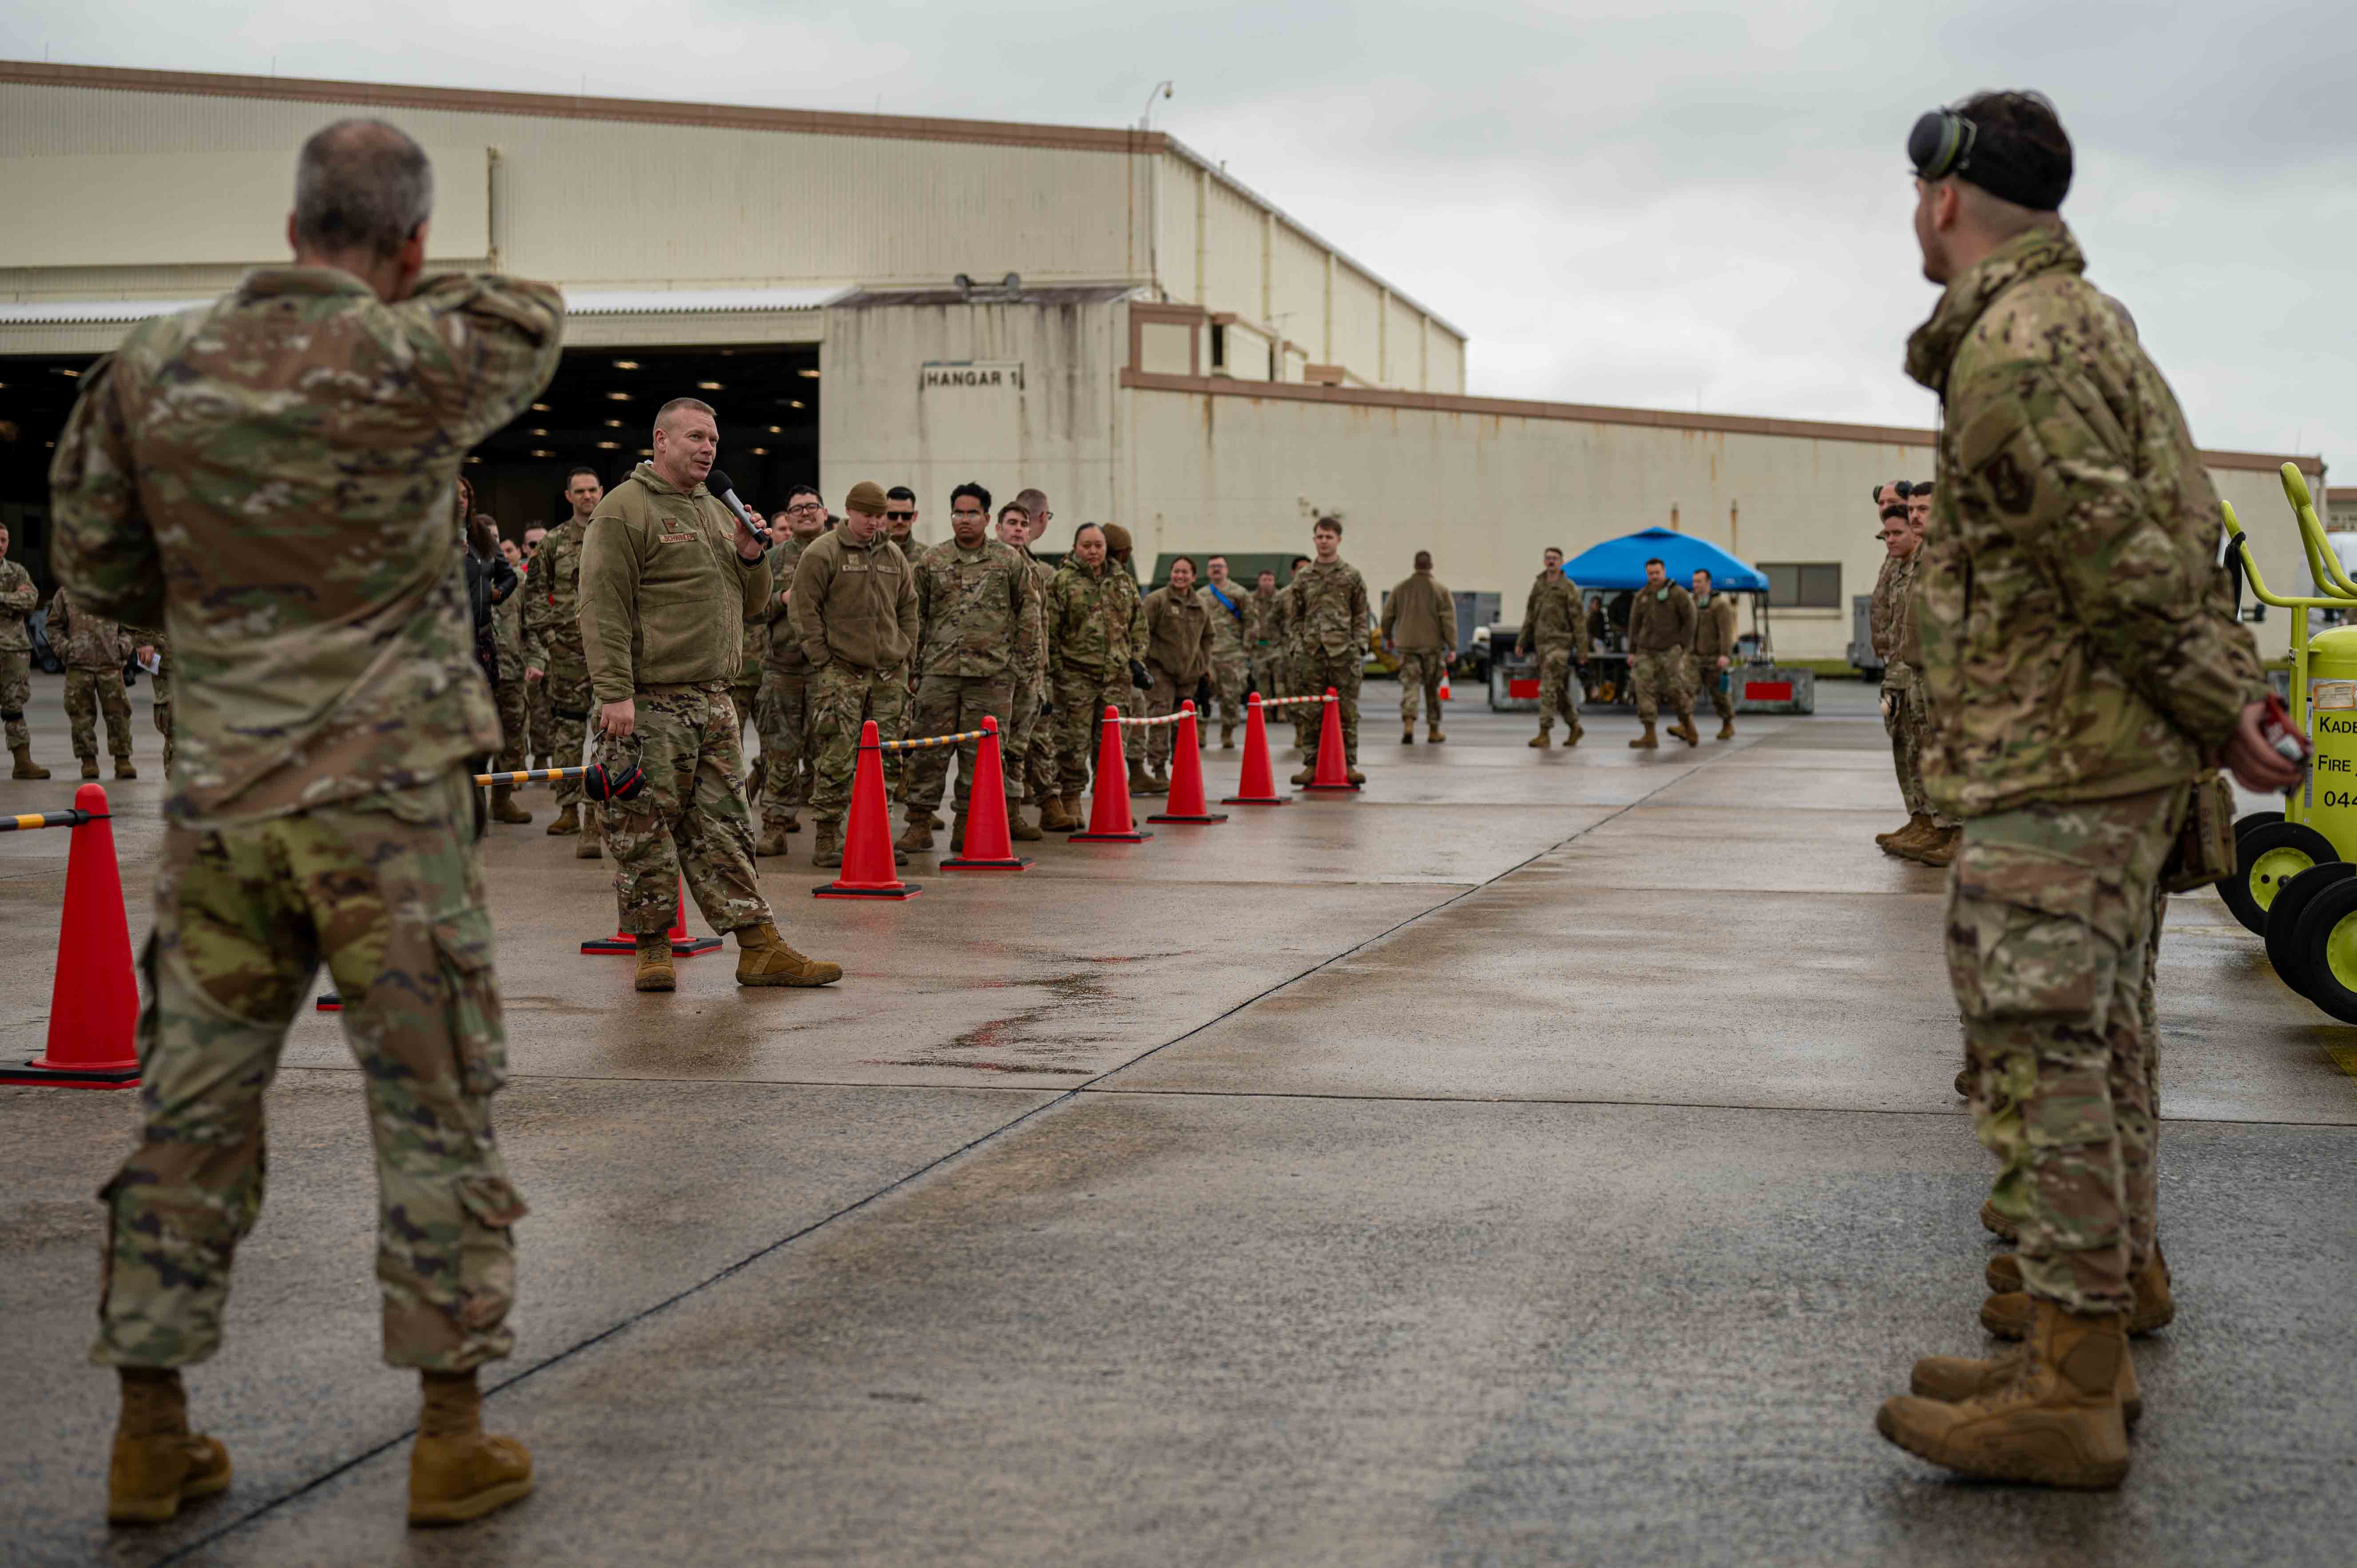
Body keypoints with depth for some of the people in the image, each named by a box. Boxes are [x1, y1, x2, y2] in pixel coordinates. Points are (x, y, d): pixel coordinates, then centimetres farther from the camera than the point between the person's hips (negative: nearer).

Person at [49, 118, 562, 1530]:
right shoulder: (411, 362, -9)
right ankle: (453, 1438, 10)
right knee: (436, 1116, 5)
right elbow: (536, 315, 11)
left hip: (220, 803, 4)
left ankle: (151, 1436, 19)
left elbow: (94, 568, 11)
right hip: (388, 804, -4)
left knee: (193, 1118, 12)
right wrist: (401, 291, 17)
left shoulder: (151, 369, 3)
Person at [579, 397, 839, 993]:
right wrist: (615, 693, -20)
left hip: (714, 699, 7)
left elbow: (751, 606, 25)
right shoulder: (624, 509, -5)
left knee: (725, 827, 7)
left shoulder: (716, 512, 19)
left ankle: (760, 947, 6)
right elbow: (604, 609, -13)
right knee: (646, 829, -1)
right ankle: (654, 948, 9)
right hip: (650, 703, -7)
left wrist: (752, 558, 4)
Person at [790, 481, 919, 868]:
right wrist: (823, 661, -9)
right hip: (841, 673, -6)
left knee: (885, 757, 7)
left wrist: (907, 658, 13)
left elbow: (908, 610, 21)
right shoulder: (821, 553, -3)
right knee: (836, 758, -7)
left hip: (889, 675, 6)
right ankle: (827, 839, -2)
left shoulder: (894, 556, 15)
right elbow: (805, 611, -5)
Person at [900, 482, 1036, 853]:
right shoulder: (931, 561, 9)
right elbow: (916, 616, 13)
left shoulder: (1010, 562, 5)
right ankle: (920, 824, 7)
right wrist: (913, 665, 8)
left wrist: (1021, 659, 3)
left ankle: (966, 825, 11)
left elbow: (1027, 614, 9)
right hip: (940, 671, 1)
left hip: (992, 673, -1)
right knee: (928, 749, 0)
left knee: (980, 751, 2)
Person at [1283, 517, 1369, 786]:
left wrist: (1360, 648, -2)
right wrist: (1304, 638, 3)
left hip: (1344, 652, -2)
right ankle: (1311, 765, 8)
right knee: (1311, 712, 3)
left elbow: (1361, 616, 6)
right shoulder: (1303, 577, 10)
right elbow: (1294, 614, 15)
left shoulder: (1352, 576, 6)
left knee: (1347, 710, 0)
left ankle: (1348, 764, 6)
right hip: (1313, 653, 2)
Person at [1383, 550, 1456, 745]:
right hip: (1433, 646, -1)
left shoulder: (1401, 587, 4)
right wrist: (1452, 647, -7)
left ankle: (1408, 725, -24)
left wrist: (1388, 637, 24)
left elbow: (1388, 615, 8)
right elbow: (1449, 620, -9)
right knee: (1432, 688, 11)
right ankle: (1434, 731, 20)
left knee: (1410, 685, -2)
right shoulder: (1441, 589, -3)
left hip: (1407, 645, 1)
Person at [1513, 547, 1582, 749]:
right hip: (1541, 642, 6)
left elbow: (1577, 619, -7)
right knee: (1559, 689, 13)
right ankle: (1574, 727, 28)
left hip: (1560, 643, -6)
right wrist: (1521, 642, 12)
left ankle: (1545, 734, -13)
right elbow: (1530, 616, 17)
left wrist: (1582, 650, -10)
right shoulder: (1539, 585, 11)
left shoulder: (1568, 587, -6)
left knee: (1548, 688, -14)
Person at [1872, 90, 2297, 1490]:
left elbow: (2116, 555, -21)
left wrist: (2217, 709, -15)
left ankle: (2071, 1390, -9)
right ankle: (2125, 1273, 34)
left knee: (2040, 1051, -10)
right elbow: (2182, 531, 17)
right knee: (2103, 1031, 20)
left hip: (2054, 763, -11)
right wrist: (2230, 691, 12)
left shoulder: (2013, 343, -15)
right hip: (2127, 754, 11)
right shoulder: (2090, 321, 19)